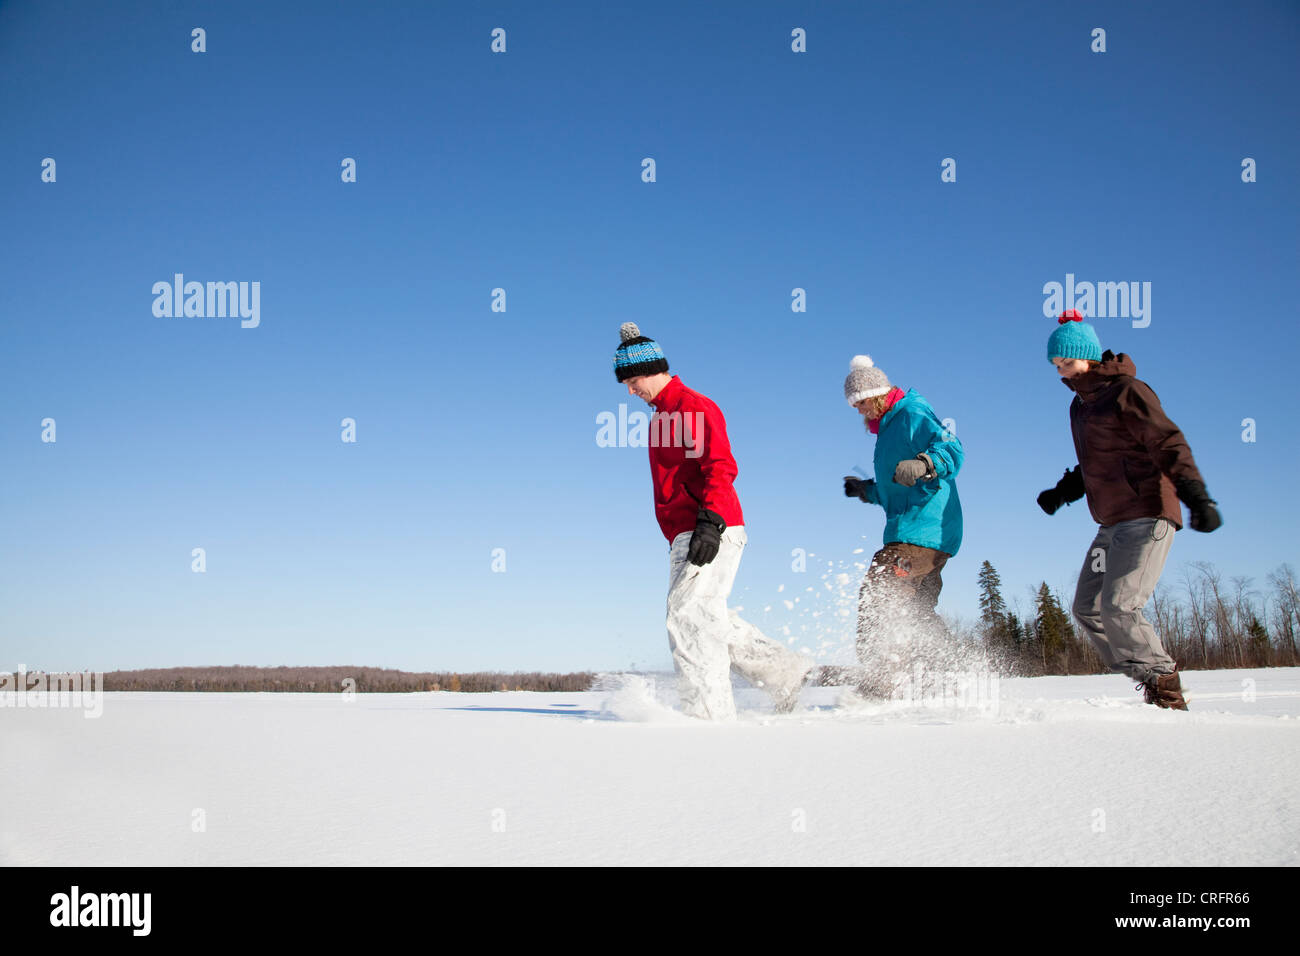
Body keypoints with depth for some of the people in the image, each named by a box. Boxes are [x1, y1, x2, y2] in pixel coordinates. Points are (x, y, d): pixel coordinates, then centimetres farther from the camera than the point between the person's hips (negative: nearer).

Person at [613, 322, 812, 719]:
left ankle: (709, 712, -14)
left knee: (687, 616, -15)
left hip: (712, 534, -10)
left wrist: (710, 521, -31)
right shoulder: (663, 415, 22)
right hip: (687, 537, 10)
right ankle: (785, 673, 19)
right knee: (707, 620, 12)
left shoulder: (693, 407, -8)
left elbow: (721, 467, -20)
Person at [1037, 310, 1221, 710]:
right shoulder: (1080, 405, 17)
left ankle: (1165, 687, -3)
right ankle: (1155, 682, 7)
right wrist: (1063, 492, 18)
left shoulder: (1127, 391, -9)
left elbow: (1169, 444, -18)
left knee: (1118, 607, -18)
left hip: (1146, 516, -9)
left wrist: (1195, 495, -30)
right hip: (1111, 524, 9)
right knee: (1087, 608, 4)